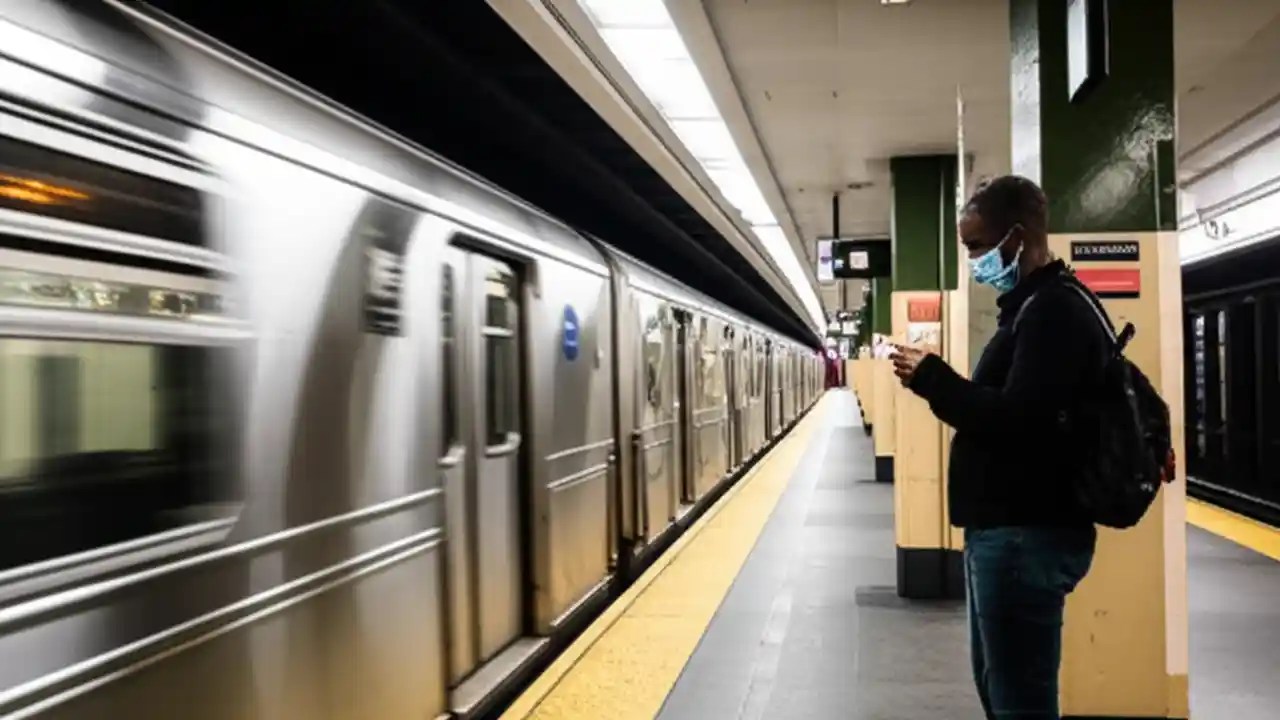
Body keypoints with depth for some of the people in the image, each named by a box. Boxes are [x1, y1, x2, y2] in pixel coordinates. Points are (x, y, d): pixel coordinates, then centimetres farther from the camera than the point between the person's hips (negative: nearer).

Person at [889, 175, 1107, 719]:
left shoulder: (1053, 310, -16)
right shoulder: (1032, 307, 17)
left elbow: (1015, 421, -26)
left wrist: (931, 377, -17)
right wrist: (936, 380, 5)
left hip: (1027, 534, -11)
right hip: (1007, 529, 11)